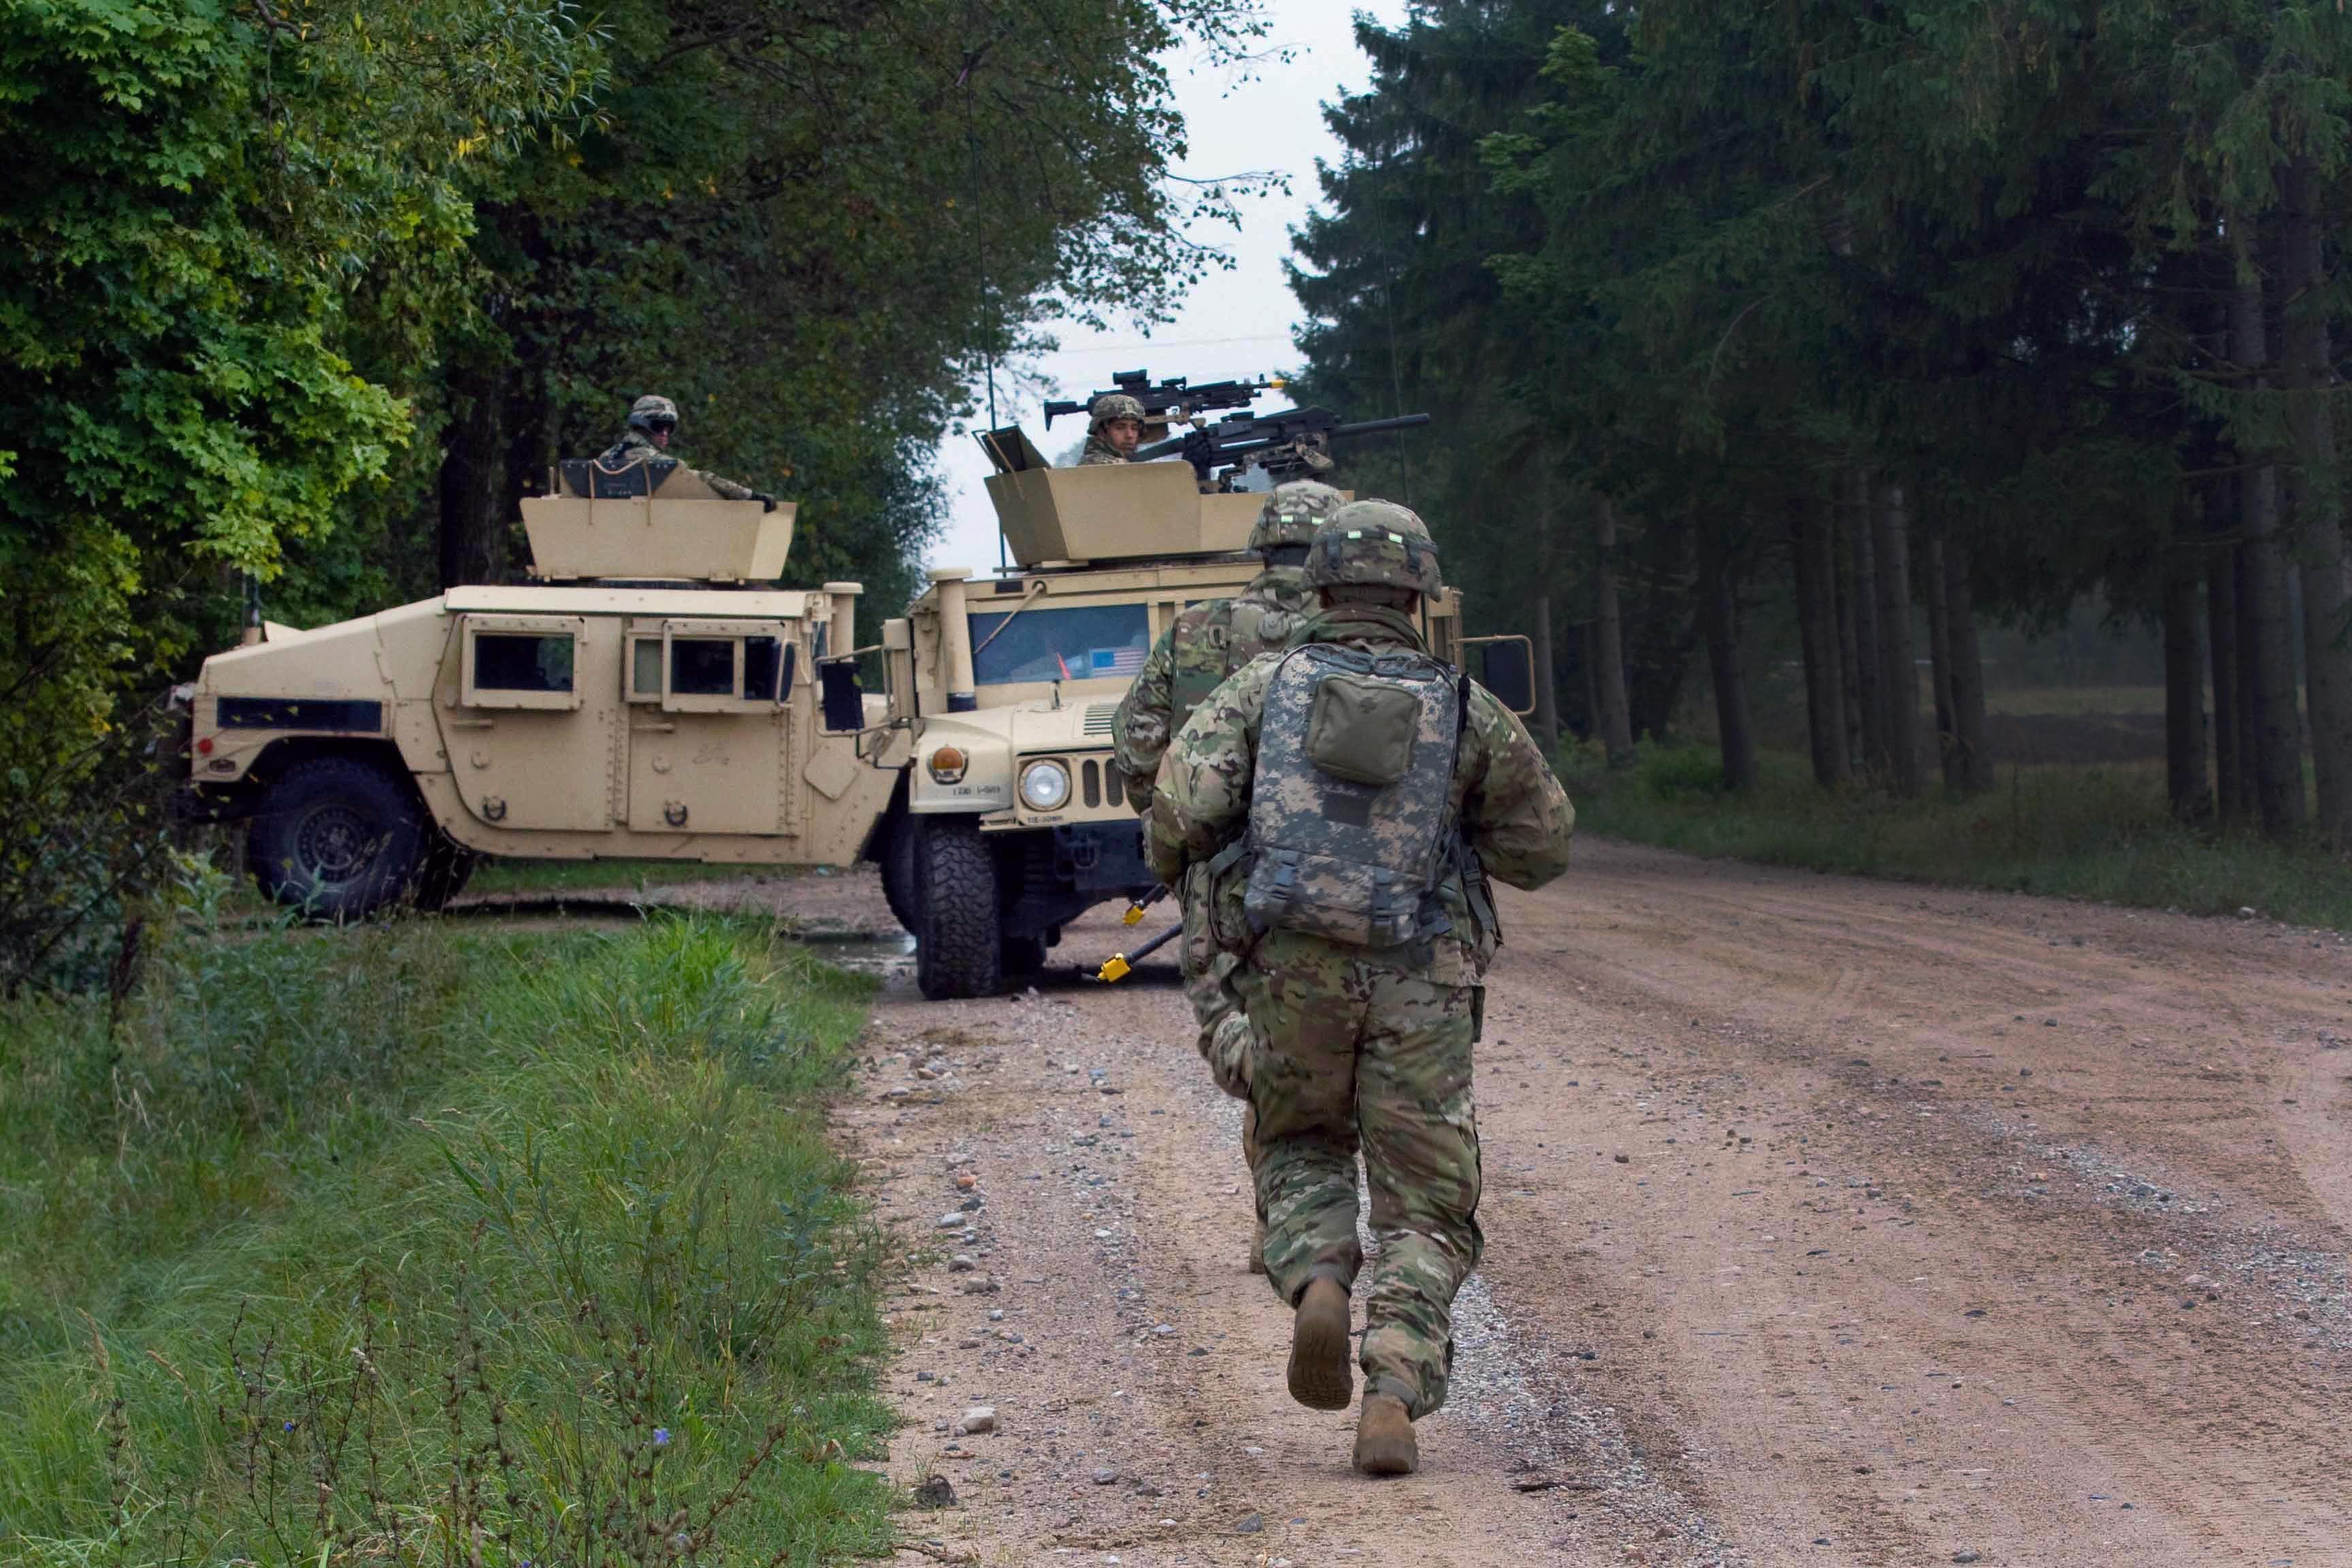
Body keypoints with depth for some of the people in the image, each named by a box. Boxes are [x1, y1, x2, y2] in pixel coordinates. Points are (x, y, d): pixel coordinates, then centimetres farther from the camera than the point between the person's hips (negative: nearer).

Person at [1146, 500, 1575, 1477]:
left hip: (1295, 974, 1)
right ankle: (1394, 1402, -14)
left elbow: (1187, 803, -9)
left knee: (1301, 1149, 27)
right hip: (1423, 989, -1)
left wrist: (1167, 854, 14)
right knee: (1424, 1214, 7)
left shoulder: (1264, 687, 4)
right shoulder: (1466, 710, 5)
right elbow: (1542, 848, 14)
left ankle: (1317, 1286, -4)